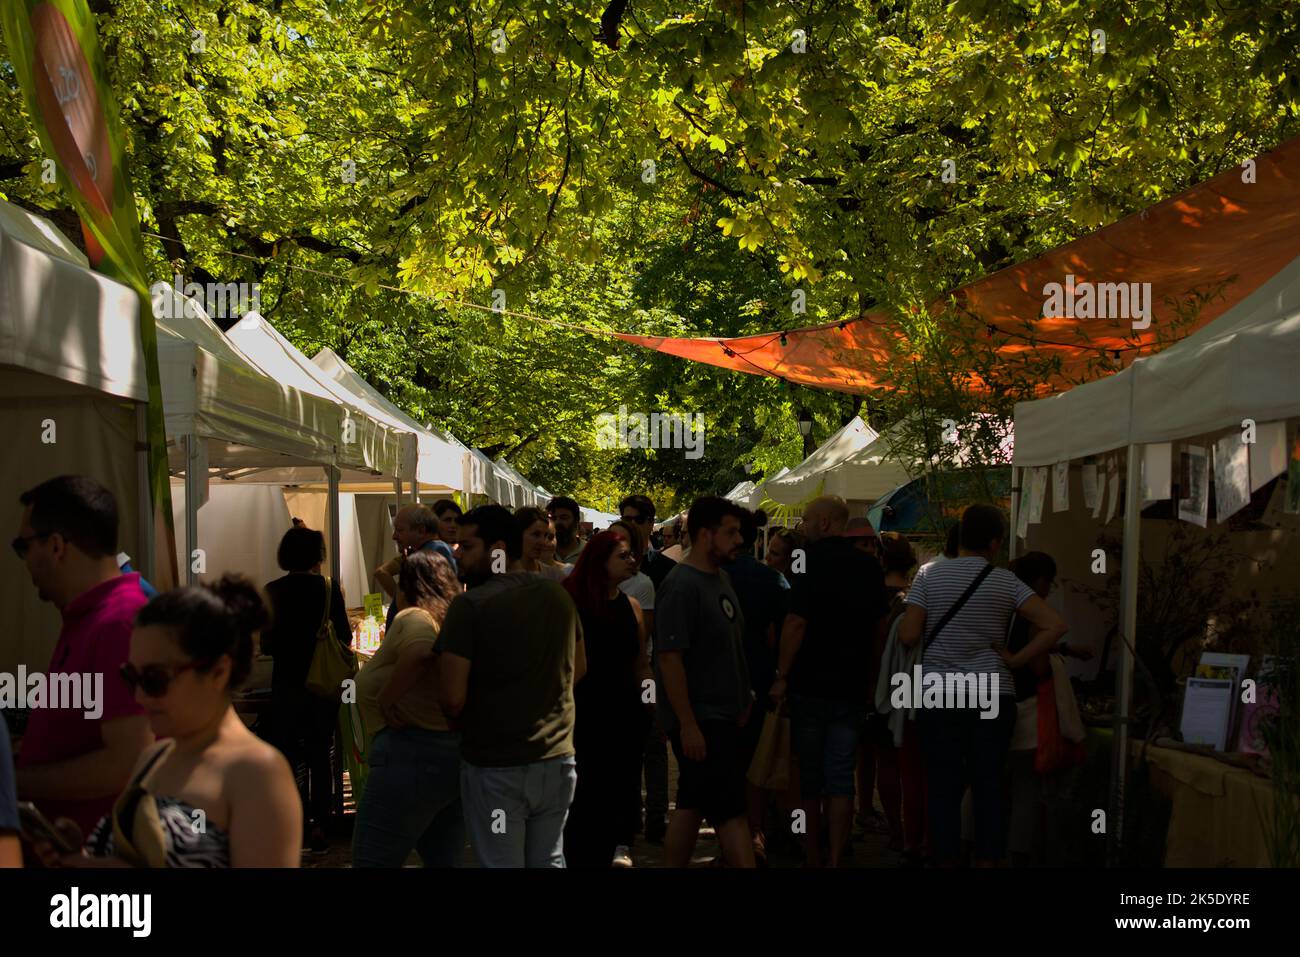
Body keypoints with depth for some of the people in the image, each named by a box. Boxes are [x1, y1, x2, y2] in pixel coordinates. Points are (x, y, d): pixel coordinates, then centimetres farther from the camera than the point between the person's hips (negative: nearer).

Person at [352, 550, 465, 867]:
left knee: (371, 861, 0)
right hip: (459, 754, 9)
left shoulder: (413, 617, -8)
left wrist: (386, 699, -20)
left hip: (412, 754, -9)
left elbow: (419, 650, -30)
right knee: (445, 861, 16)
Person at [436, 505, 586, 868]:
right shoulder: (557, 593, 4)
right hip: (557, 761, 5)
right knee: (549, 860, 17)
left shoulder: (470, 605, -15)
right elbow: (578, 667, 17)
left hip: (495, 769, -5)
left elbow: (452, 698, -19)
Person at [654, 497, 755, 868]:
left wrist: (742, 700, 16)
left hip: (721, 715, 9)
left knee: (692, 806, 14)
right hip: (698, 721, -9)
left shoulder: (721, 577, 10)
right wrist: (688, 725, -22)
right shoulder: (681, 587, -18)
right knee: (731, 810, -6)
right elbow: (669, 658, -21)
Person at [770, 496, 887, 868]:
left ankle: (812, 857, 17)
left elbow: (796, 621, -17)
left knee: (809, 779, 9)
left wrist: (781, 675, -12)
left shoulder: (814, 561, -11)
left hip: (810, 683, -4)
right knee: (841, 778, 6)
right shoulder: (869, 565, 7)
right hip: (852, 685, 4)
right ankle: (836, 858, 2)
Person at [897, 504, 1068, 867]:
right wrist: (1015, 660, -1)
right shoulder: (1005, 581, 0)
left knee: (944, 785, 6)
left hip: (940, 695, -1)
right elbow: (1054, 625, -6)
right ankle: (987, 859, 12)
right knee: (989, 784, 8)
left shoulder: (929, 575, -2)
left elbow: (908, 636, -5)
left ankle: (946, 859, 10)